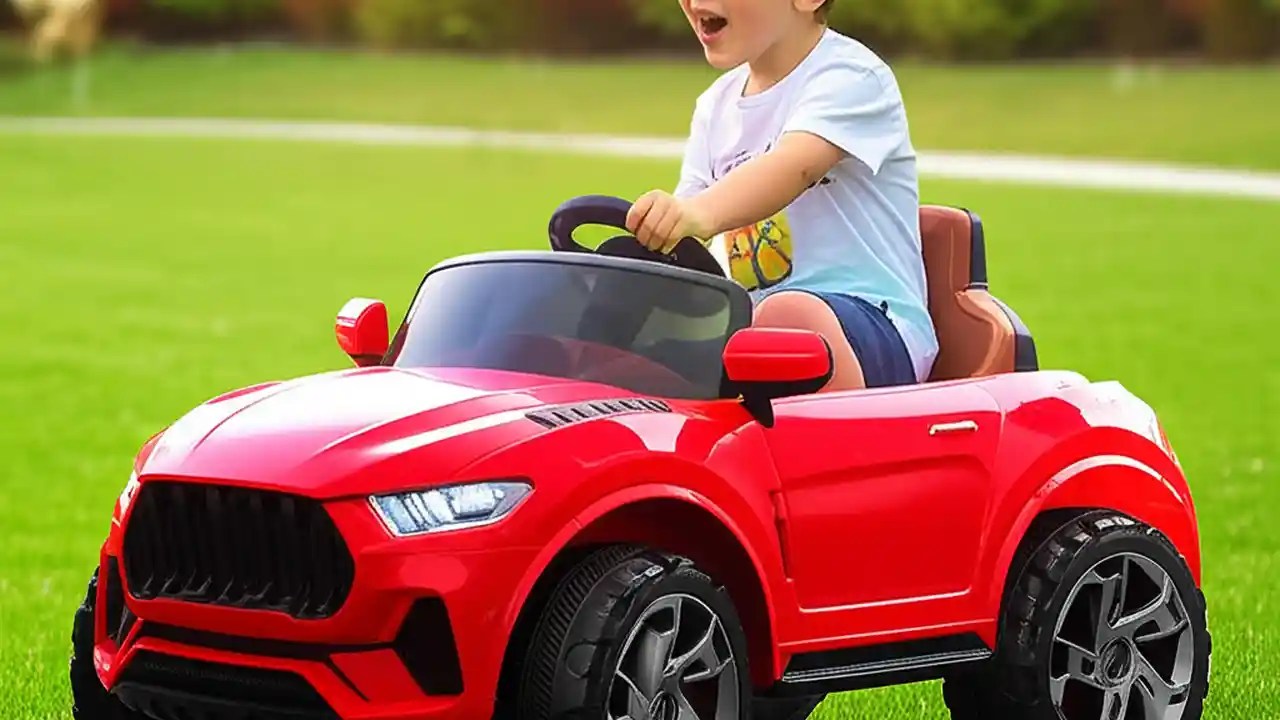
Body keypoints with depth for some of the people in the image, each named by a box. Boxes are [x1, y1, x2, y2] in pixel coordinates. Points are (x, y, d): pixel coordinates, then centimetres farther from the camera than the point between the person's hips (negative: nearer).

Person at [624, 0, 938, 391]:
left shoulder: (850, 76, -7)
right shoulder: (716, 106, 17)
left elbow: (795, 166, -28)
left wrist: (703, 213, -48)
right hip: (745, 321, 7)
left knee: (789, 314, -40)